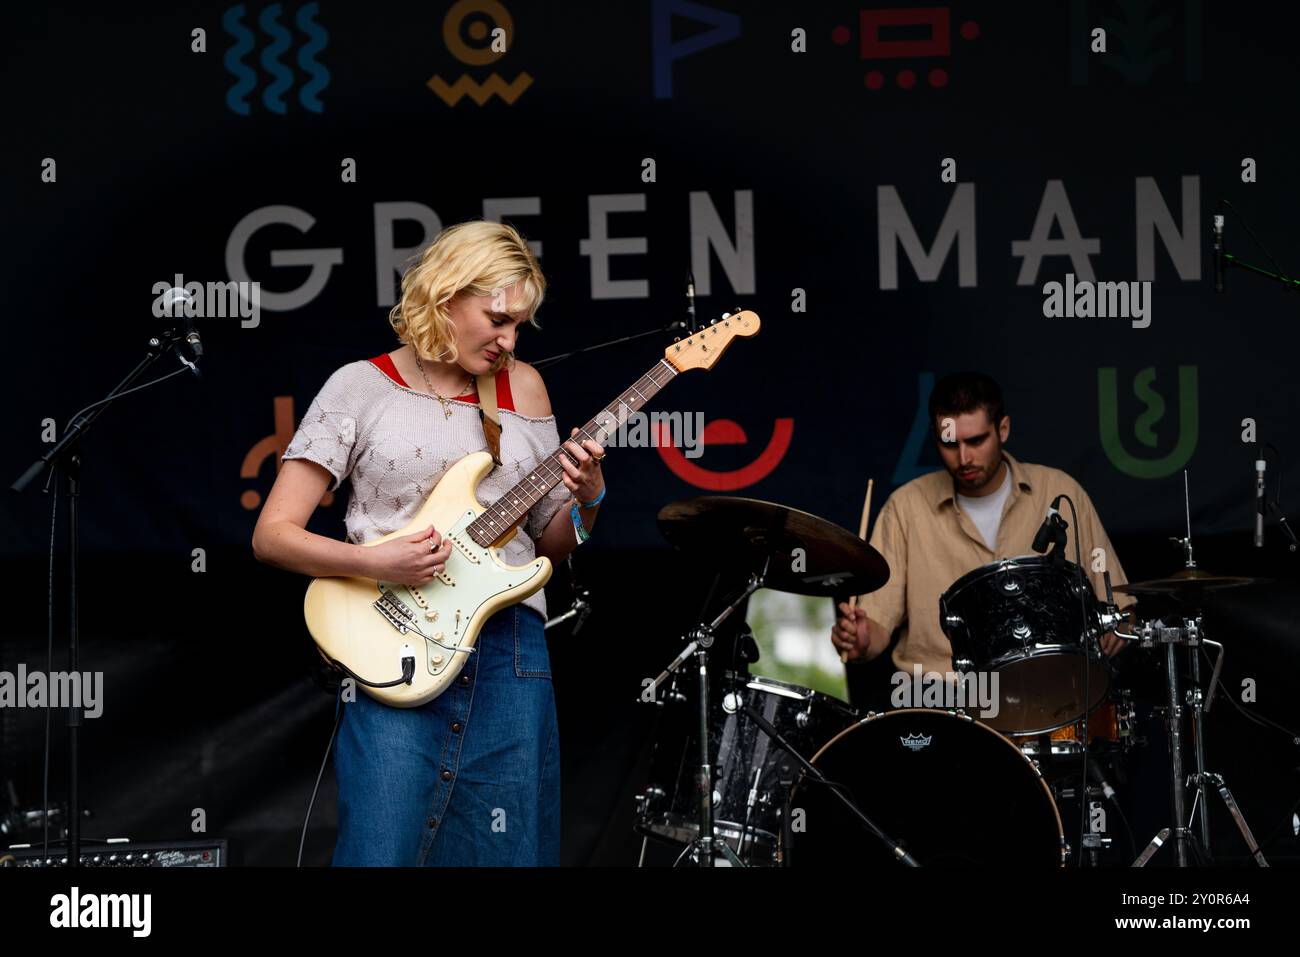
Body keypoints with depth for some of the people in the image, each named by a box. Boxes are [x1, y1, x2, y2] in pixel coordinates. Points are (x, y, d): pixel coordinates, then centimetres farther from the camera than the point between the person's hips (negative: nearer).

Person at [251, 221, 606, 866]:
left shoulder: (521, 387, 12)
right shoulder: (363, 387, 1)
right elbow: (272, 535, -2)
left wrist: (585, 500, -3)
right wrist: (374, 562, -17)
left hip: (510, 649, 4)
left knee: (511, 851, 2)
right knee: (379, 854, -13)